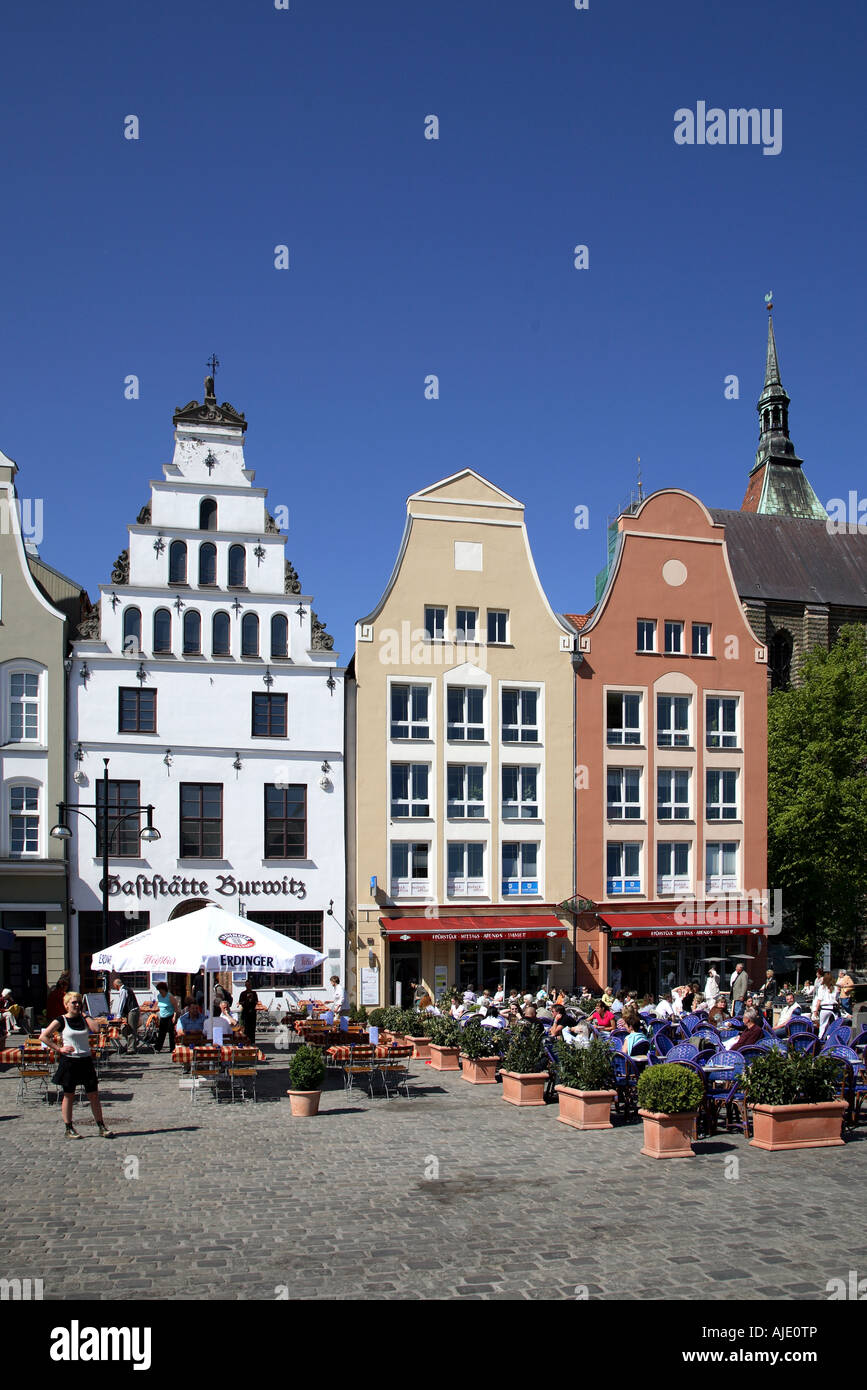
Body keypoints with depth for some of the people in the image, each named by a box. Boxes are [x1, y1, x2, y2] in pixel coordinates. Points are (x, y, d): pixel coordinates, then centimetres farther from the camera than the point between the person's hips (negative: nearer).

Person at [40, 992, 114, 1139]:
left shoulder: (83, 1019, 7)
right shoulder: (61, 1021, -4)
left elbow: (96, 1029, -10)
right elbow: (43, 1036, -8)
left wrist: (84, 1015, -4)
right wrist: (59, 1048, -12)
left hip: (86, 1061, 4)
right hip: (69, 1061, -4)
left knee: (94, 1095, 4)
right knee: (69, 1095, 6)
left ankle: (102, 1127, 10)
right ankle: (69, 1129, 15)